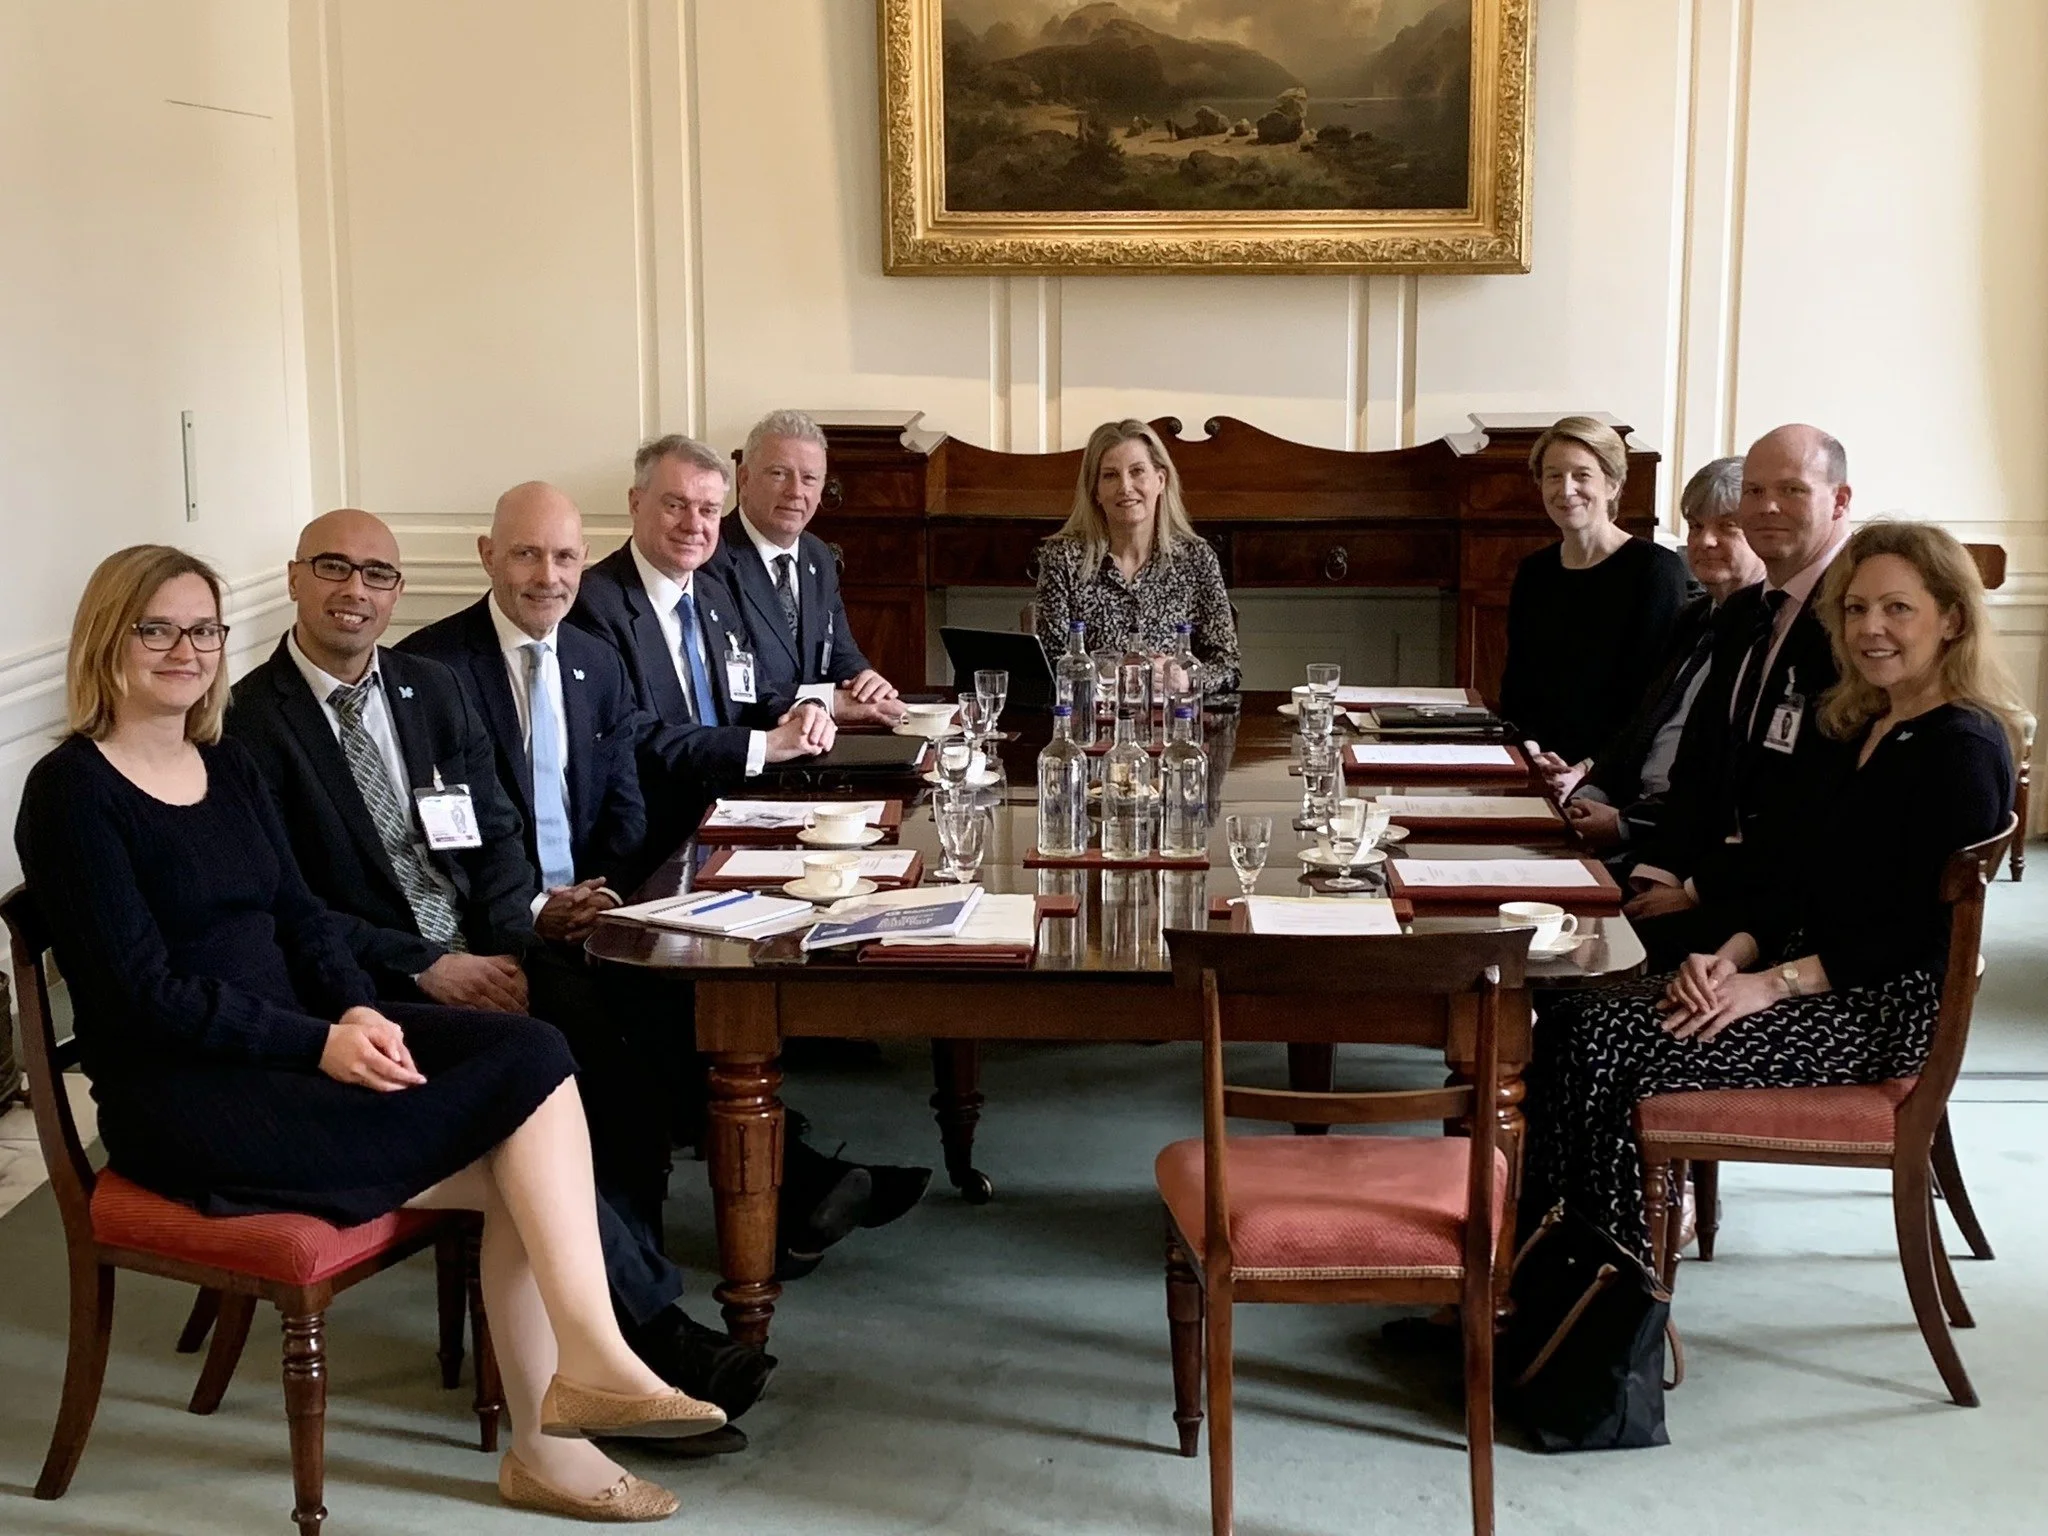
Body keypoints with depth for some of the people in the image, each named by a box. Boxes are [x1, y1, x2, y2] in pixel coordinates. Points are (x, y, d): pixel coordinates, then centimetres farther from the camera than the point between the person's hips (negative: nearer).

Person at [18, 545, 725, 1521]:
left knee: (532, 1056, -19)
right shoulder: (73, 791, -8)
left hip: (301, 1035, 7)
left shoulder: (227, 766, 15)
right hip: (183, 1093, -7)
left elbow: (299, 915, 11)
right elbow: (147, 992, -14)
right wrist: (320, 1044, -21)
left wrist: (359, 1012, -9)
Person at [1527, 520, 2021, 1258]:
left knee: (1608, 1054, -21)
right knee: (1570, 1022, -9)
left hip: (1881, 1008, -9)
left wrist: (1773, 982, -20)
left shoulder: (1965, 748, -12)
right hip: (1818, 979, 9)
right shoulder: (1863, 727, 15)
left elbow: (1922, 931, -18)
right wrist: (1730, 954, -4)